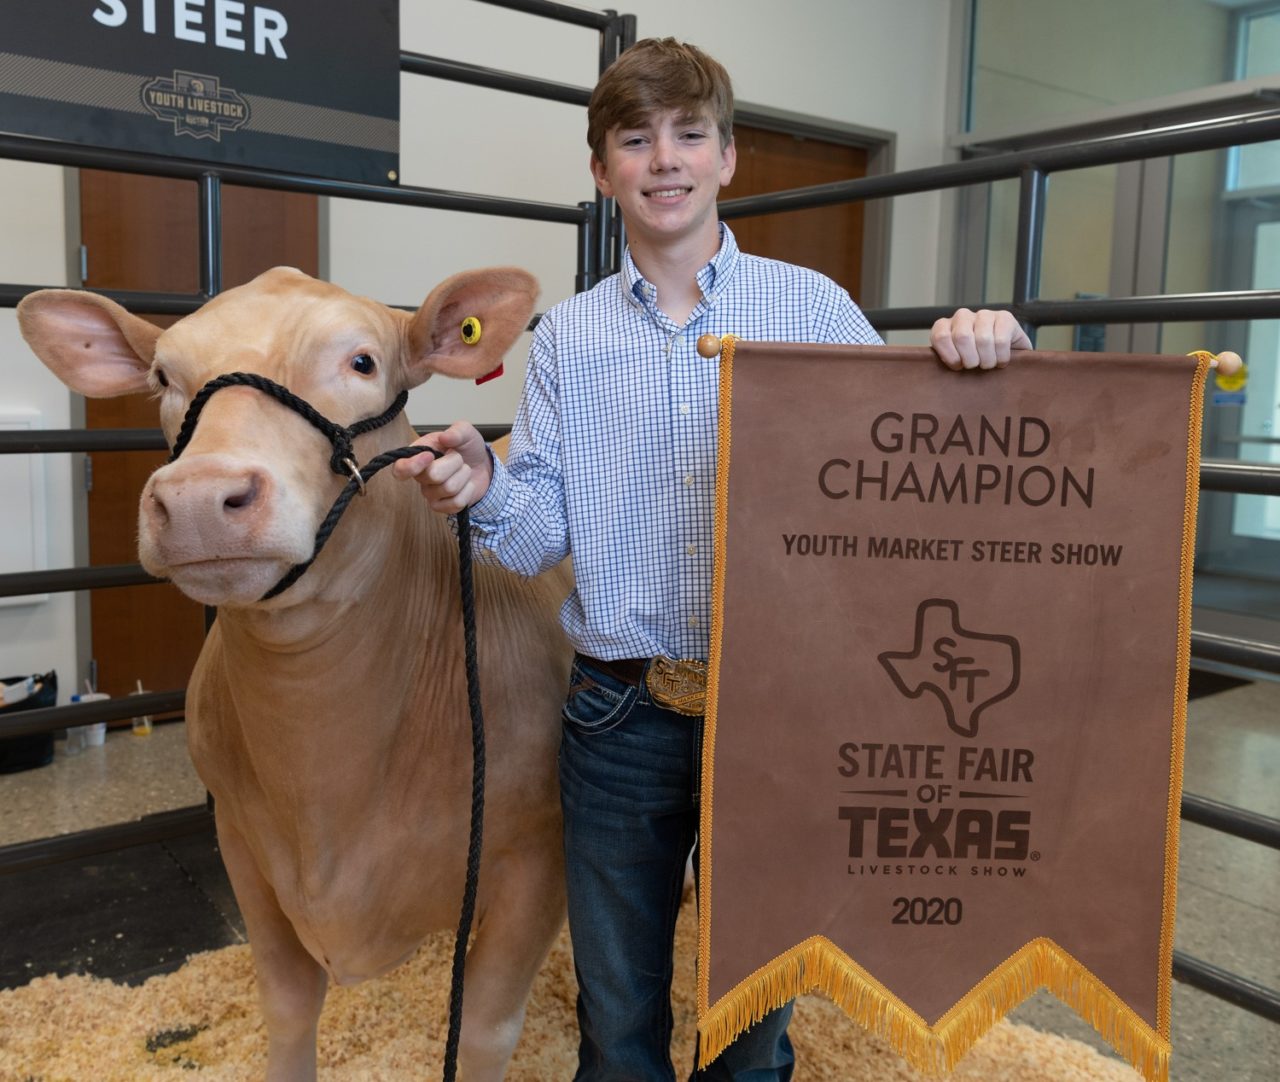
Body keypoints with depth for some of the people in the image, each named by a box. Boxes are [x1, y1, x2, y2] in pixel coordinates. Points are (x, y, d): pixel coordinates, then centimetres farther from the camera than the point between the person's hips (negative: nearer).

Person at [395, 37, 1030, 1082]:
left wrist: (975, 357, -20)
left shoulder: (813, 307, 0)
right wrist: (484, 486, -18)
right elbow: (546, 531, 3)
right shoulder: (568, 337, 5)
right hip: (618, 715, 2)